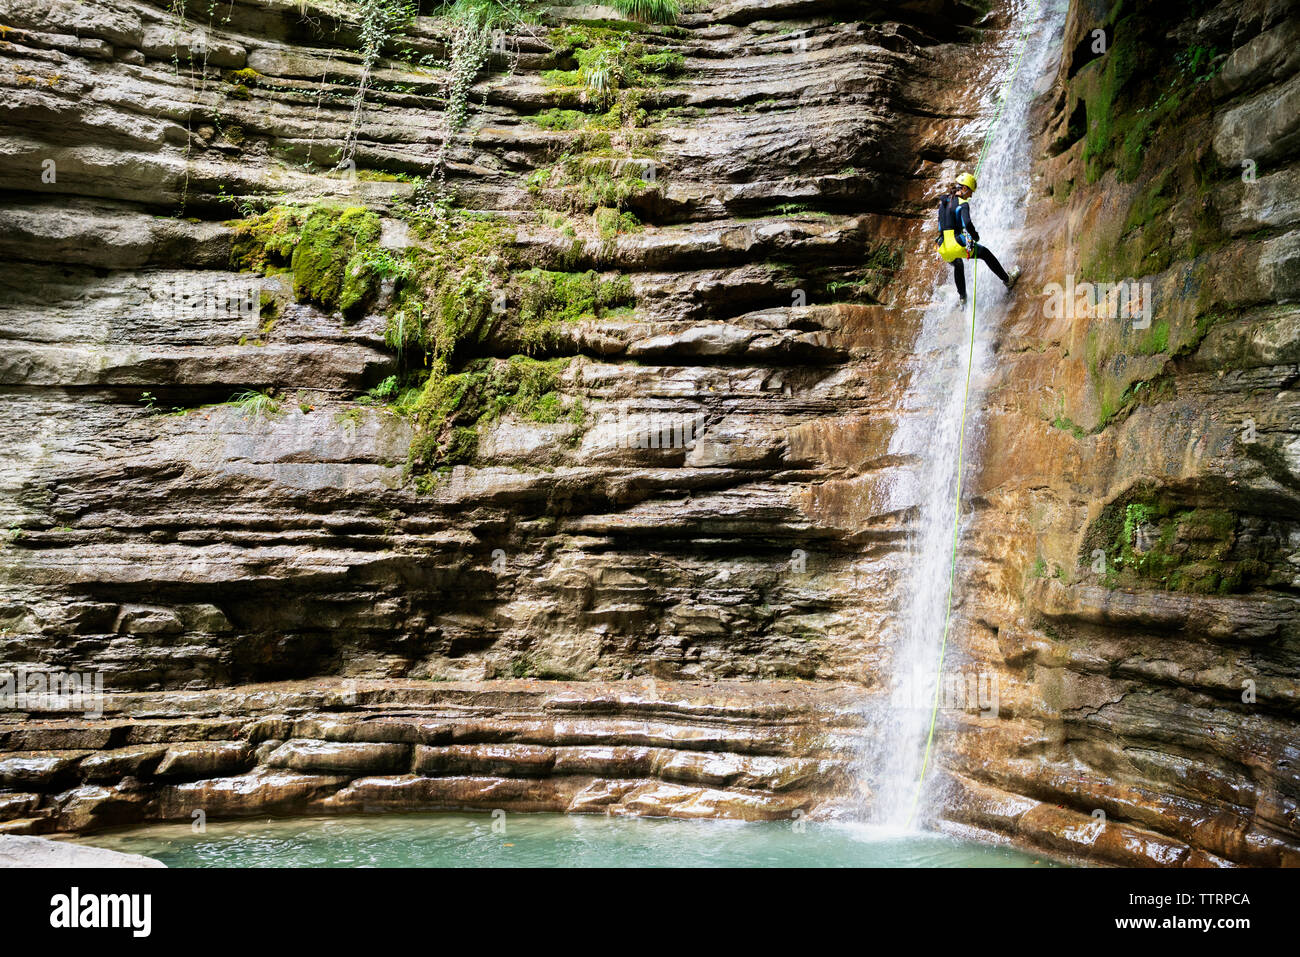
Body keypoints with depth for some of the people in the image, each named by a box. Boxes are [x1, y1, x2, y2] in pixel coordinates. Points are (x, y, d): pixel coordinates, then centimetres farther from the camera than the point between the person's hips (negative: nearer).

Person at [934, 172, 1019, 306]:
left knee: (957, 266, 40)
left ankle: (962, 298, 48)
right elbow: (967, 223, -25)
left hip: (944, 250, 6)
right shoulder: (962, 204, -9)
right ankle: (1007, 280, 33)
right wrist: (975, 236, -7)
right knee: (985, 253, 22)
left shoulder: (943, 201, 11)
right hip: (958, 246, -6)